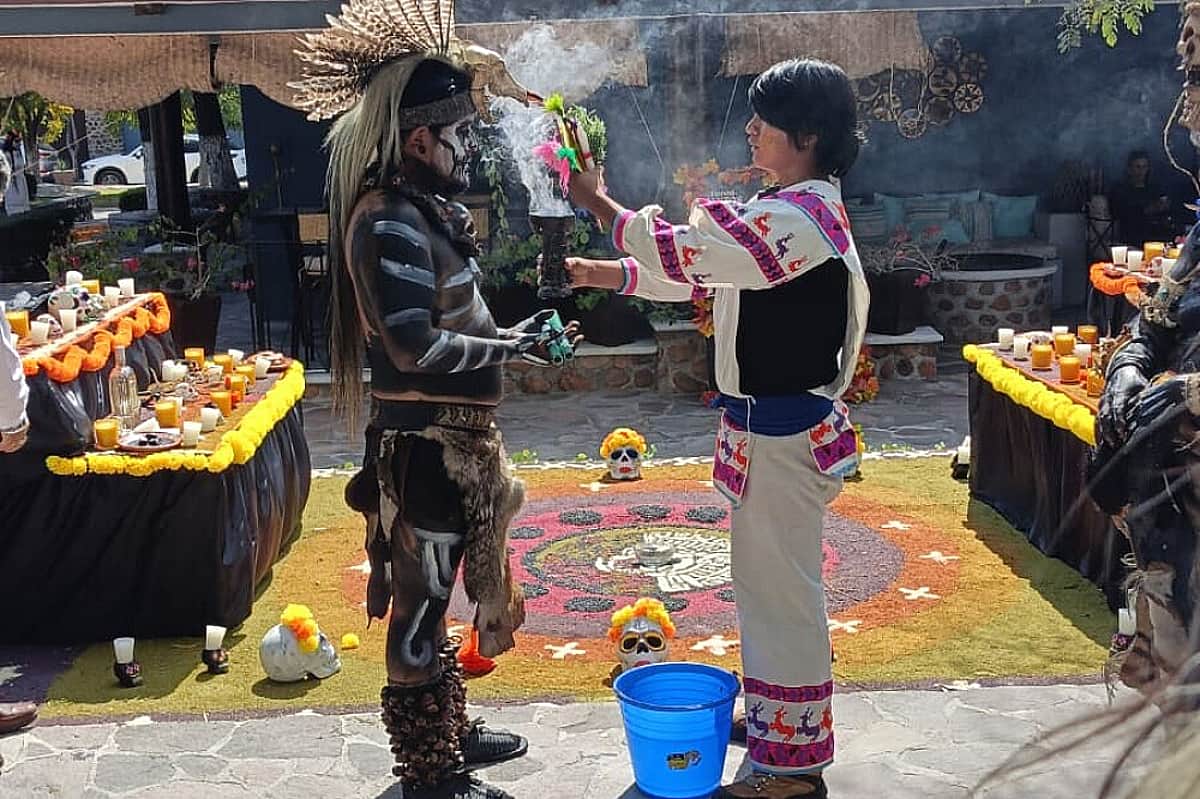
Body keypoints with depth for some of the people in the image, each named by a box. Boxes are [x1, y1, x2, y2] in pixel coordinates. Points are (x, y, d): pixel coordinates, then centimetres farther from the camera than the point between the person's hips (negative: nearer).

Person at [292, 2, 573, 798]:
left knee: (431, 602, 21)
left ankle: (451, 733, 37)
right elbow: (417, 349, -26)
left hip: (454, 441, 10)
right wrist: (512, 346, -17)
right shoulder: (388, 224, -20)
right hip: (426, 449, -10)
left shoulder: (426, 211, 11)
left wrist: (513, 335, 9)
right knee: (419, 610, 2)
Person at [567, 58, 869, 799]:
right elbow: (705, 267, 16)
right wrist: (609, 274, 8)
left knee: (782, 587, 0)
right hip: (772, 424, 10)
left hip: (783, 432, -10)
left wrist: (599, 201, -13)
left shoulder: (801, 219, -22)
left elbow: (686, 255, -24)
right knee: (767, 579, 21)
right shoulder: (790, 210, 10)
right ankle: (777, 719, 37)